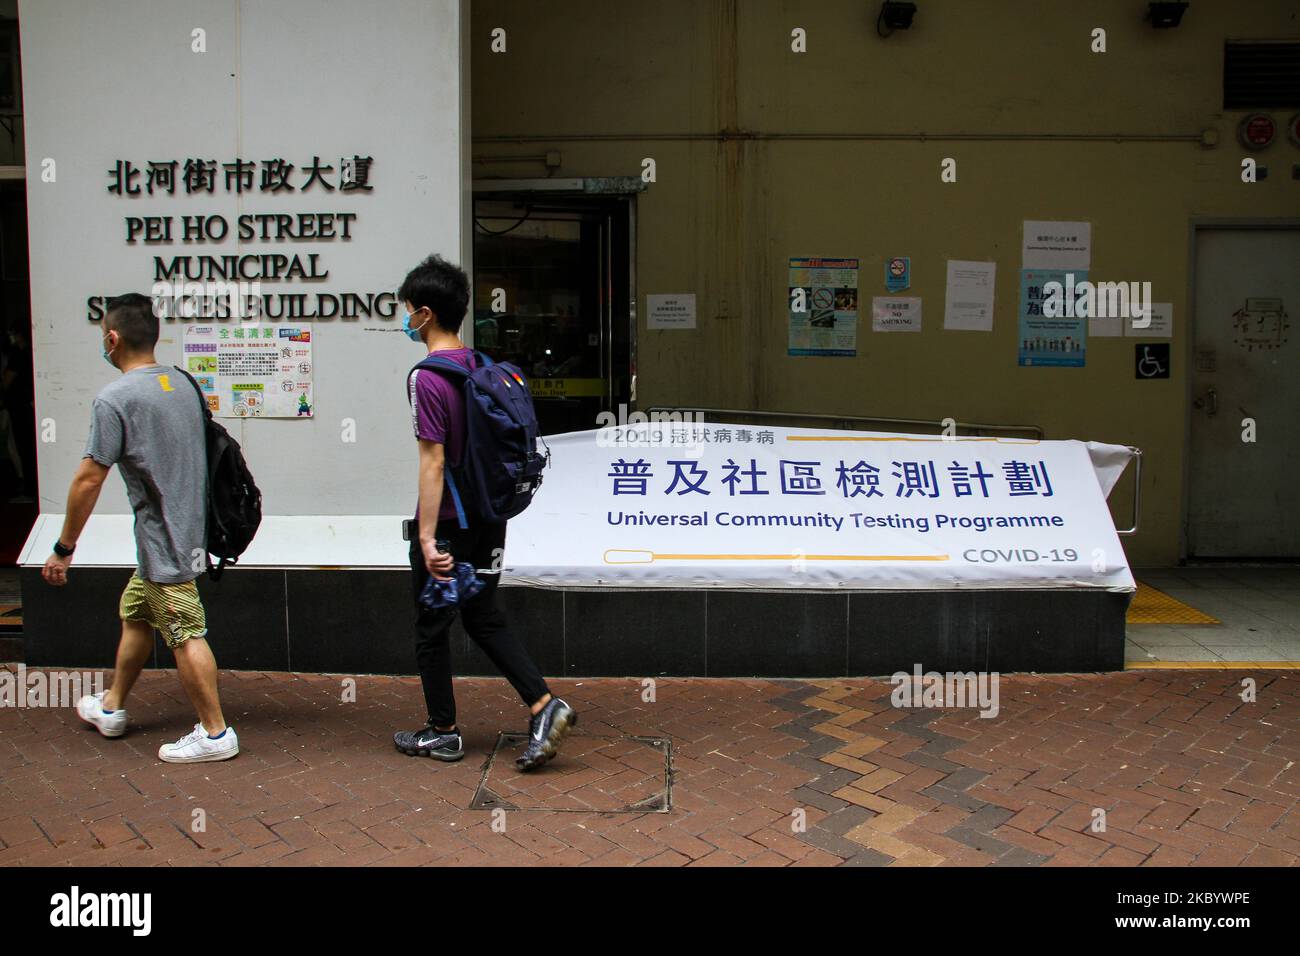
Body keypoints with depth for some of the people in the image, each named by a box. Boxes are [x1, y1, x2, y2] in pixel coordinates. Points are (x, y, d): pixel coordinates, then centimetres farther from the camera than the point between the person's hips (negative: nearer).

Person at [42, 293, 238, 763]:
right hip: (186, 529, 9)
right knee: (134, 615, 23)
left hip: (162, 541, -9)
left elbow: (89, 479, -16)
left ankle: (214, 732, 5)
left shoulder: (115, 399, -17)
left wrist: (64, 548, -6)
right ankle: (111, 707, 39)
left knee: (185, 634, -2)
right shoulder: (181, 383, 7)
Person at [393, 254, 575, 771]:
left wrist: (427, 538, -21)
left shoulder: (427, 377, -17)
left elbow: (433, 462, -22)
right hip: (489, 516, 8)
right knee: (484, 617, 18)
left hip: (447, 522, -7)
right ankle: (544, 704, 8)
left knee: (432, 627, 10)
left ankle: (442, 732, 23)